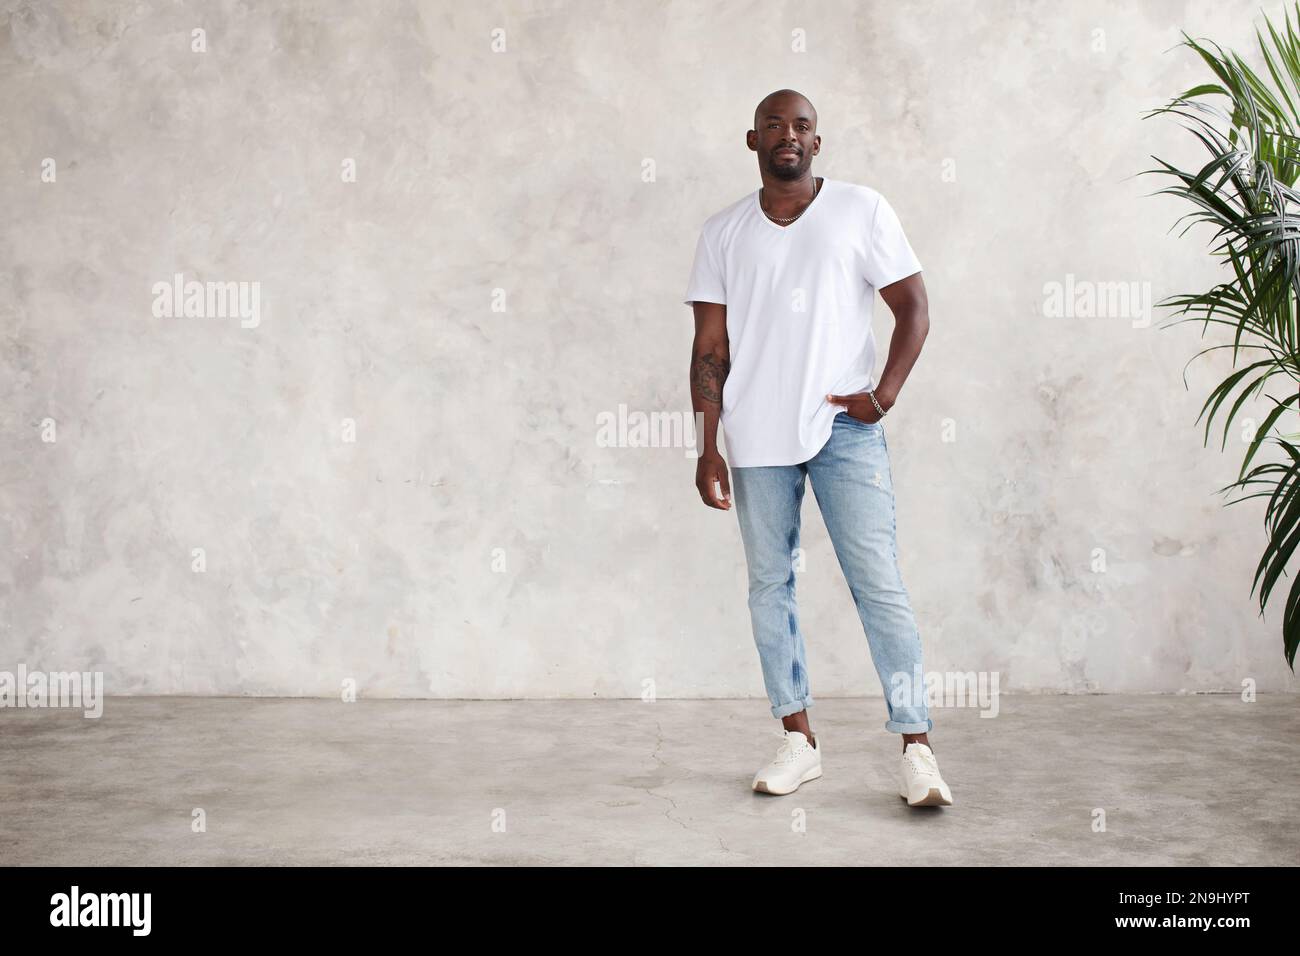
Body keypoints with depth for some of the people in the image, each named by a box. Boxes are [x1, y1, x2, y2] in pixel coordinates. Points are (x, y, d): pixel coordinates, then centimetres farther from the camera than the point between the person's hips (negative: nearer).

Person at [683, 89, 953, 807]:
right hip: (757, 434, 3)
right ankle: (797, 741, 19)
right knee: (769, 585, 7)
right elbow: (710, 348, 8)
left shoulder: (862, 210, 3)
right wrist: (708, 448, 1)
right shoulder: (722, 233, 9)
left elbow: (913, 308, 4)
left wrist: (883, 395, -8)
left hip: (845, 428, -3)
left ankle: (917, 749, -2)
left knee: (879, 585, -7)